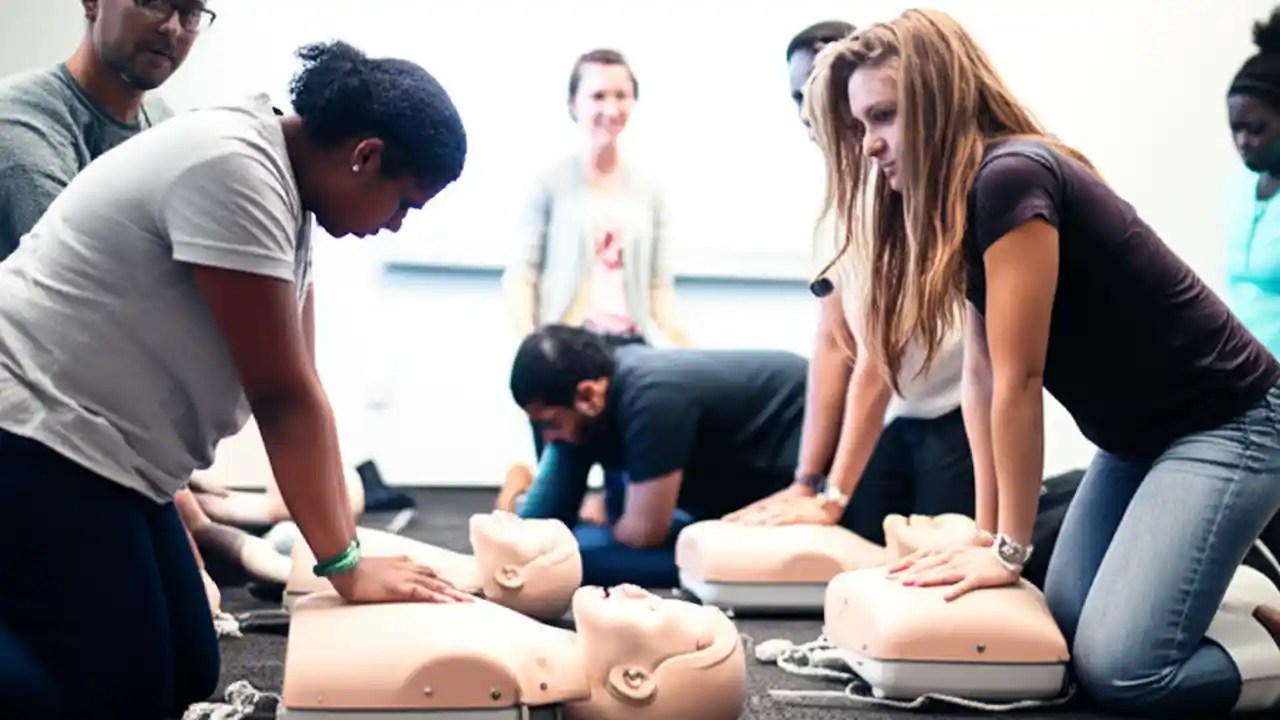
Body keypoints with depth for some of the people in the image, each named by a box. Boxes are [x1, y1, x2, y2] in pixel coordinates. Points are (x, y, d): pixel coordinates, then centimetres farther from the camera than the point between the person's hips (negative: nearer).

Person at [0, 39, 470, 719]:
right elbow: (282, 398, -20)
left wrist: (346, 550, 3)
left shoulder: (285, 189, 8)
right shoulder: (233, 170, -22)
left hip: (105, 450, 10)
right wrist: (346, 566, -14)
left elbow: (301, 387, 7)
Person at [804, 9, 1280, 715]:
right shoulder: (957, 205, 6)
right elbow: (982, 374, 4)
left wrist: (1009, 550, -14)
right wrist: (987, 530, 1)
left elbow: (1019, 379, -22)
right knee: (1063, 624, 5)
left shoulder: (1011, 178, -24)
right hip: (1136, 434, 9)